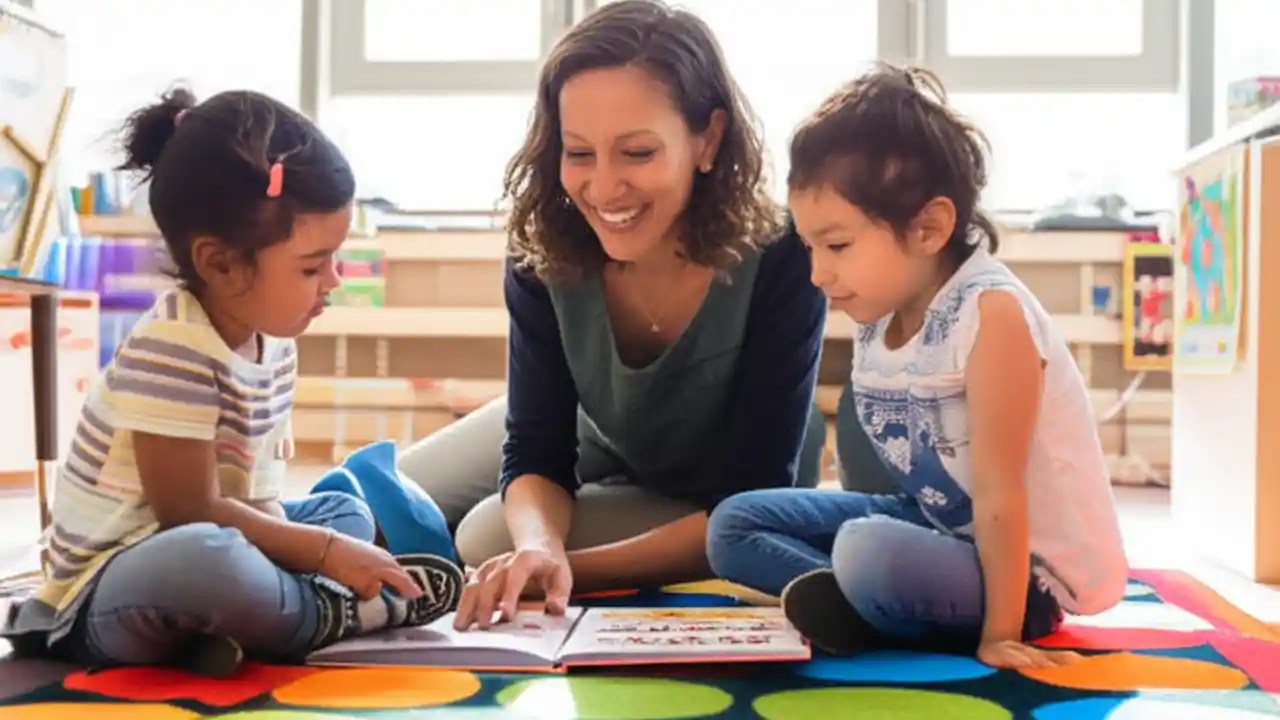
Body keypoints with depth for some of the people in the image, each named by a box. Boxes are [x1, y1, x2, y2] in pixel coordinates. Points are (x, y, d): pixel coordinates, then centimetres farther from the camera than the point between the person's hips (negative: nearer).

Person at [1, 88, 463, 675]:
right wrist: (322, 552, -17)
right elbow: (190, 513, -24)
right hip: (106, 593, -10)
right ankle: (333, 616, -8)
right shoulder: (172, 350, -24)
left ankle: (234, 625, -11)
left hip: (198, 558, 10)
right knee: (205, 557, -41)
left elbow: (251, 489, 6)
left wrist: (314, 545, -12)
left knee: (346, 512, 20)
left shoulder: (270, 340, 4)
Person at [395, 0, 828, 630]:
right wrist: (540, 546, -44)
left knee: (487, 544, -23)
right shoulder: (543, 256, -26)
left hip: (729, 521, -3)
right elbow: (536, 454, -21)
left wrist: (572, 569, -39)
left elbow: (752, 507, -32)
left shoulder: (781, 263, -36)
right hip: (601, 454, 4)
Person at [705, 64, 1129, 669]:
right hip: (935, 526, 9)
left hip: (1024, 566, -8)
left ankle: (851, 609, -7)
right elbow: (914, 471, 6)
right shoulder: (877, 316, -1)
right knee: (734, 524, 5)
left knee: (871, 553, -39)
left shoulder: (989, 313, -25)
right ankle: (850, 598, -16)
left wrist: (999, 631, -21)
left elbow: (998, 492, -24)